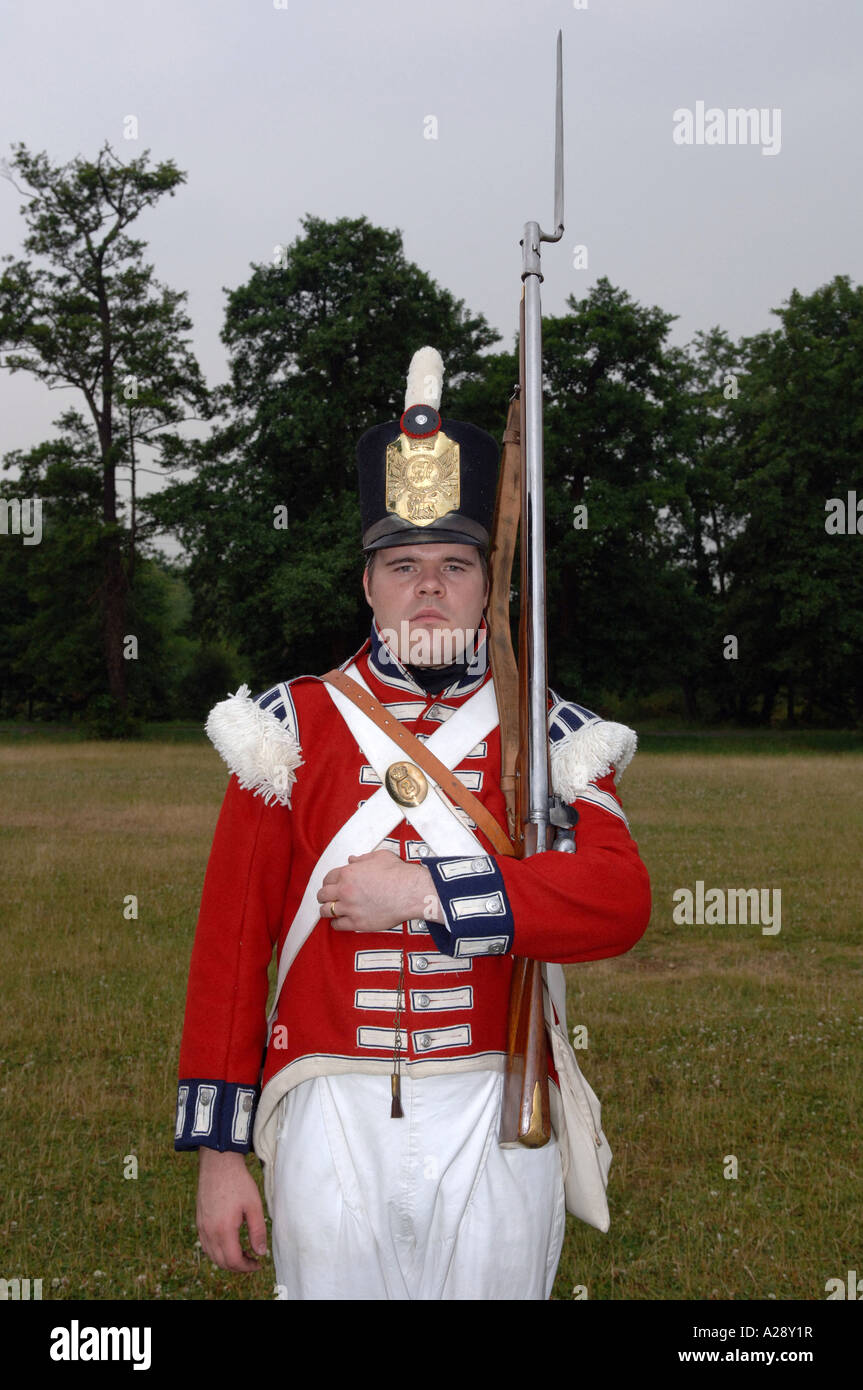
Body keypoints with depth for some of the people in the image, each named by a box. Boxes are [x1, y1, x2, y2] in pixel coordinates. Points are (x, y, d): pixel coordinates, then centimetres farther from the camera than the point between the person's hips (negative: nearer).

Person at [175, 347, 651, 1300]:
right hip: (331, 1124, 0)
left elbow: (620, 902, -14)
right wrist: (219, 1150, -2)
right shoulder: (292, 727, 2)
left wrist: (426, 892, -21)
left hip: (495, 1130, 1)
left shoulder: (547, 733, 2)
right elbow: (229, 943, 0)